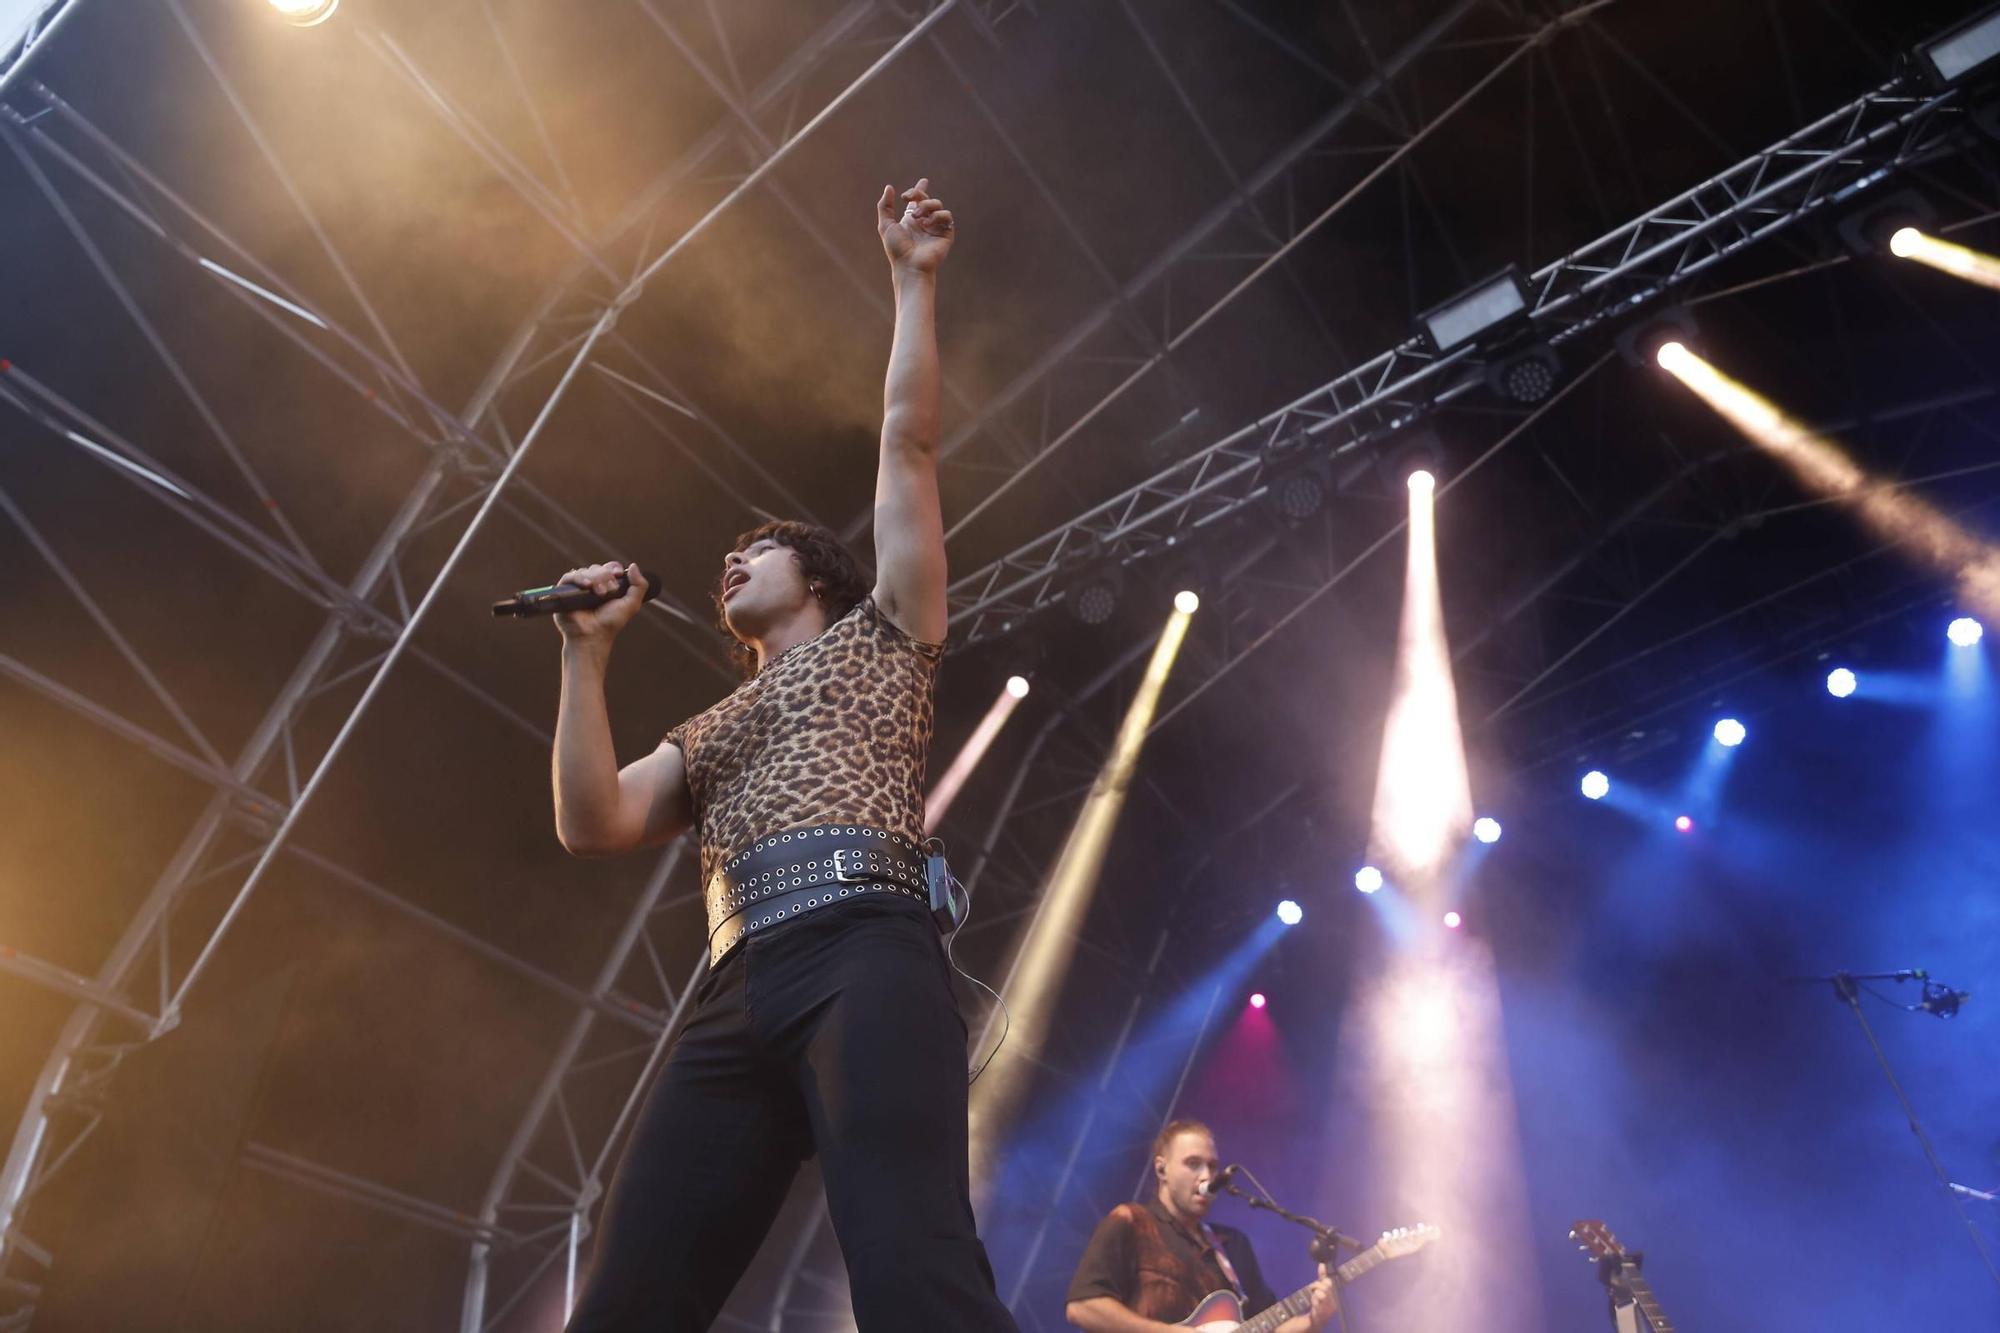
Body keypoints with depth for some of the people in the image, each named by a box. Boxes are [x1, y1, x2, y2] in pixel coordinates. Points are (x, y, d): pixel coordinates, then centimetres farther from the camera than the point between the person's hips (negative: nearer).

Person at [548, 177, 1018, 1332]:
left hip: (863, 957, -5)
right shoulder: (710, 733, 34)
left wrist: (914, 281, 19)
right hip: (736, 1000, 5)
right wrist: (589, 651, 15)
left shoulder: (881, 633, 23)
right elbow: (595, 825, 17)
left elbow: (909, 444, 17)